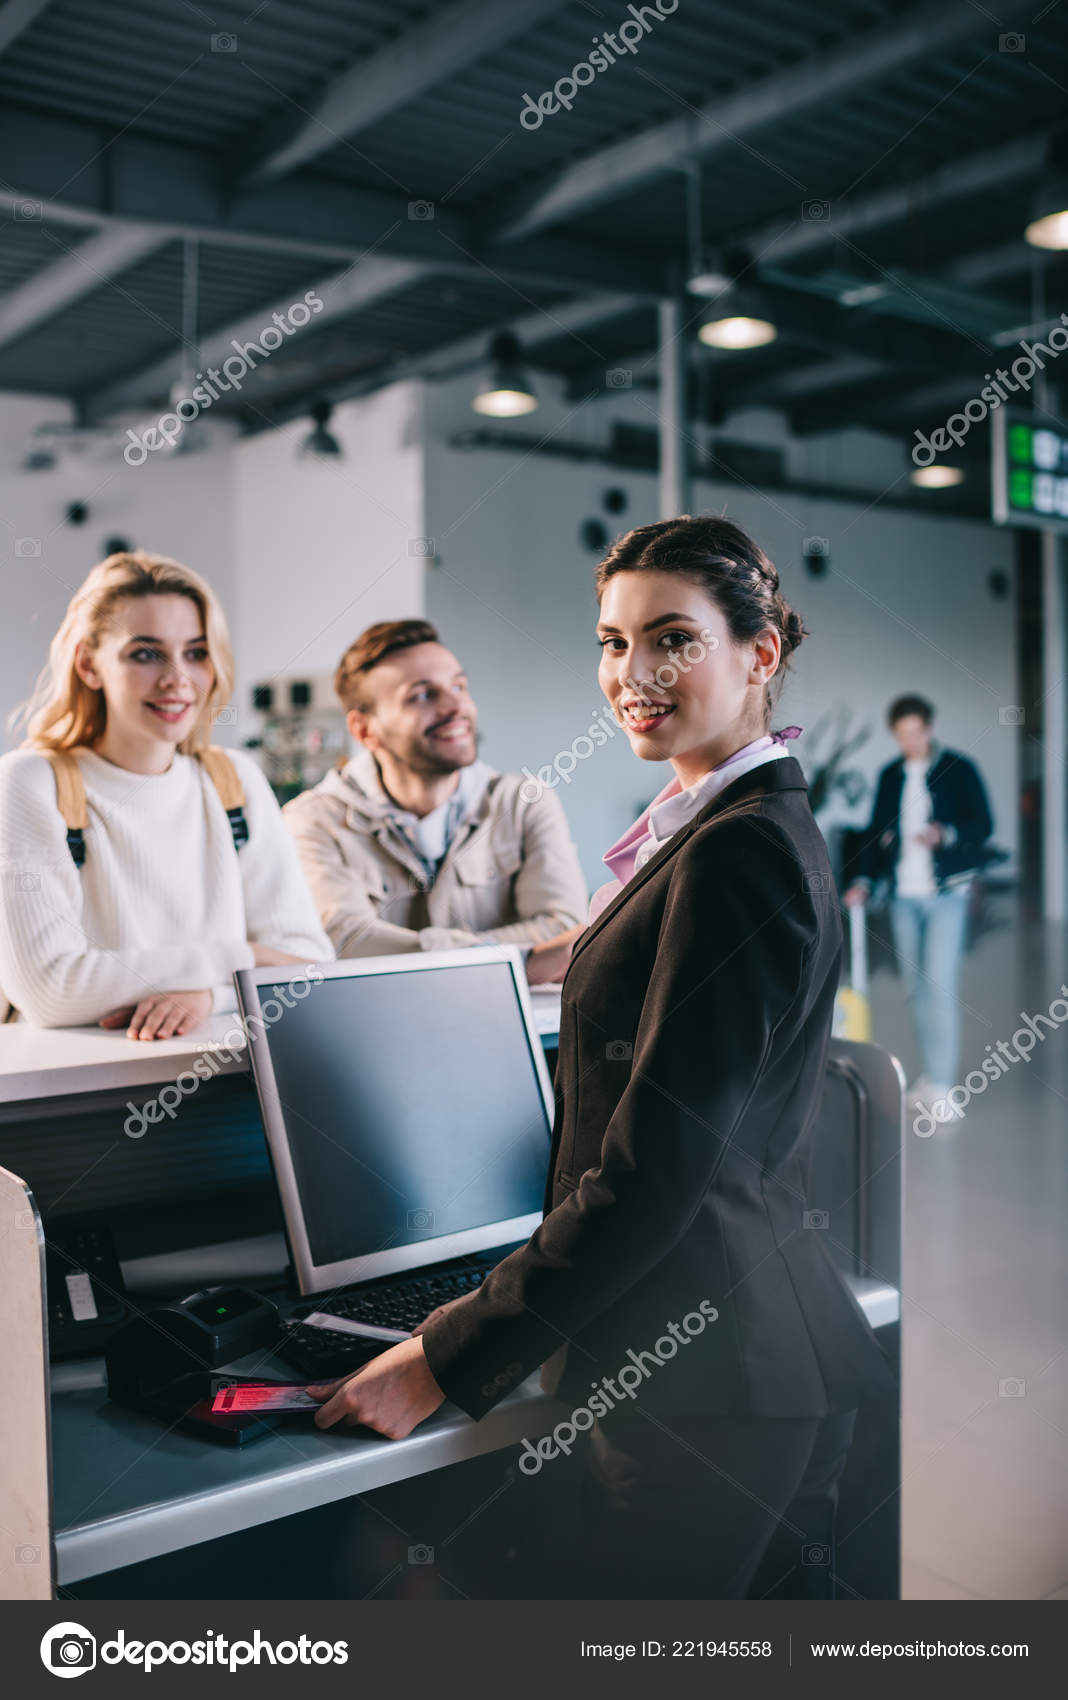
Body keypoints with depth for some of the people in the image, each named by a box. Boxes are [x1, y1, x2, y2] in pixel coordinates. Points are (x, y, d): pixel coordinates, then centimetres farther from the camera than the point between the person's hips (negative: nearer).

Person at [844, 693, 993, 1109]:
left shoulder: (958, 769, -1)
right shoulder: (890, 776, 12)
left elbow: (983, 825, -5)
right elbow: (877, 832, 15)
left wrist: (945, 834, -24)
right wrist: (864, 880, 4)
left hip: (946, 891, -4)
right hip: (904, 893, 4)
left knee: (940, 981, -10)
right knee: (915, 985, 7)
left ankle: (940, 1079, -6)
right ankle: (930, 1068, 18)